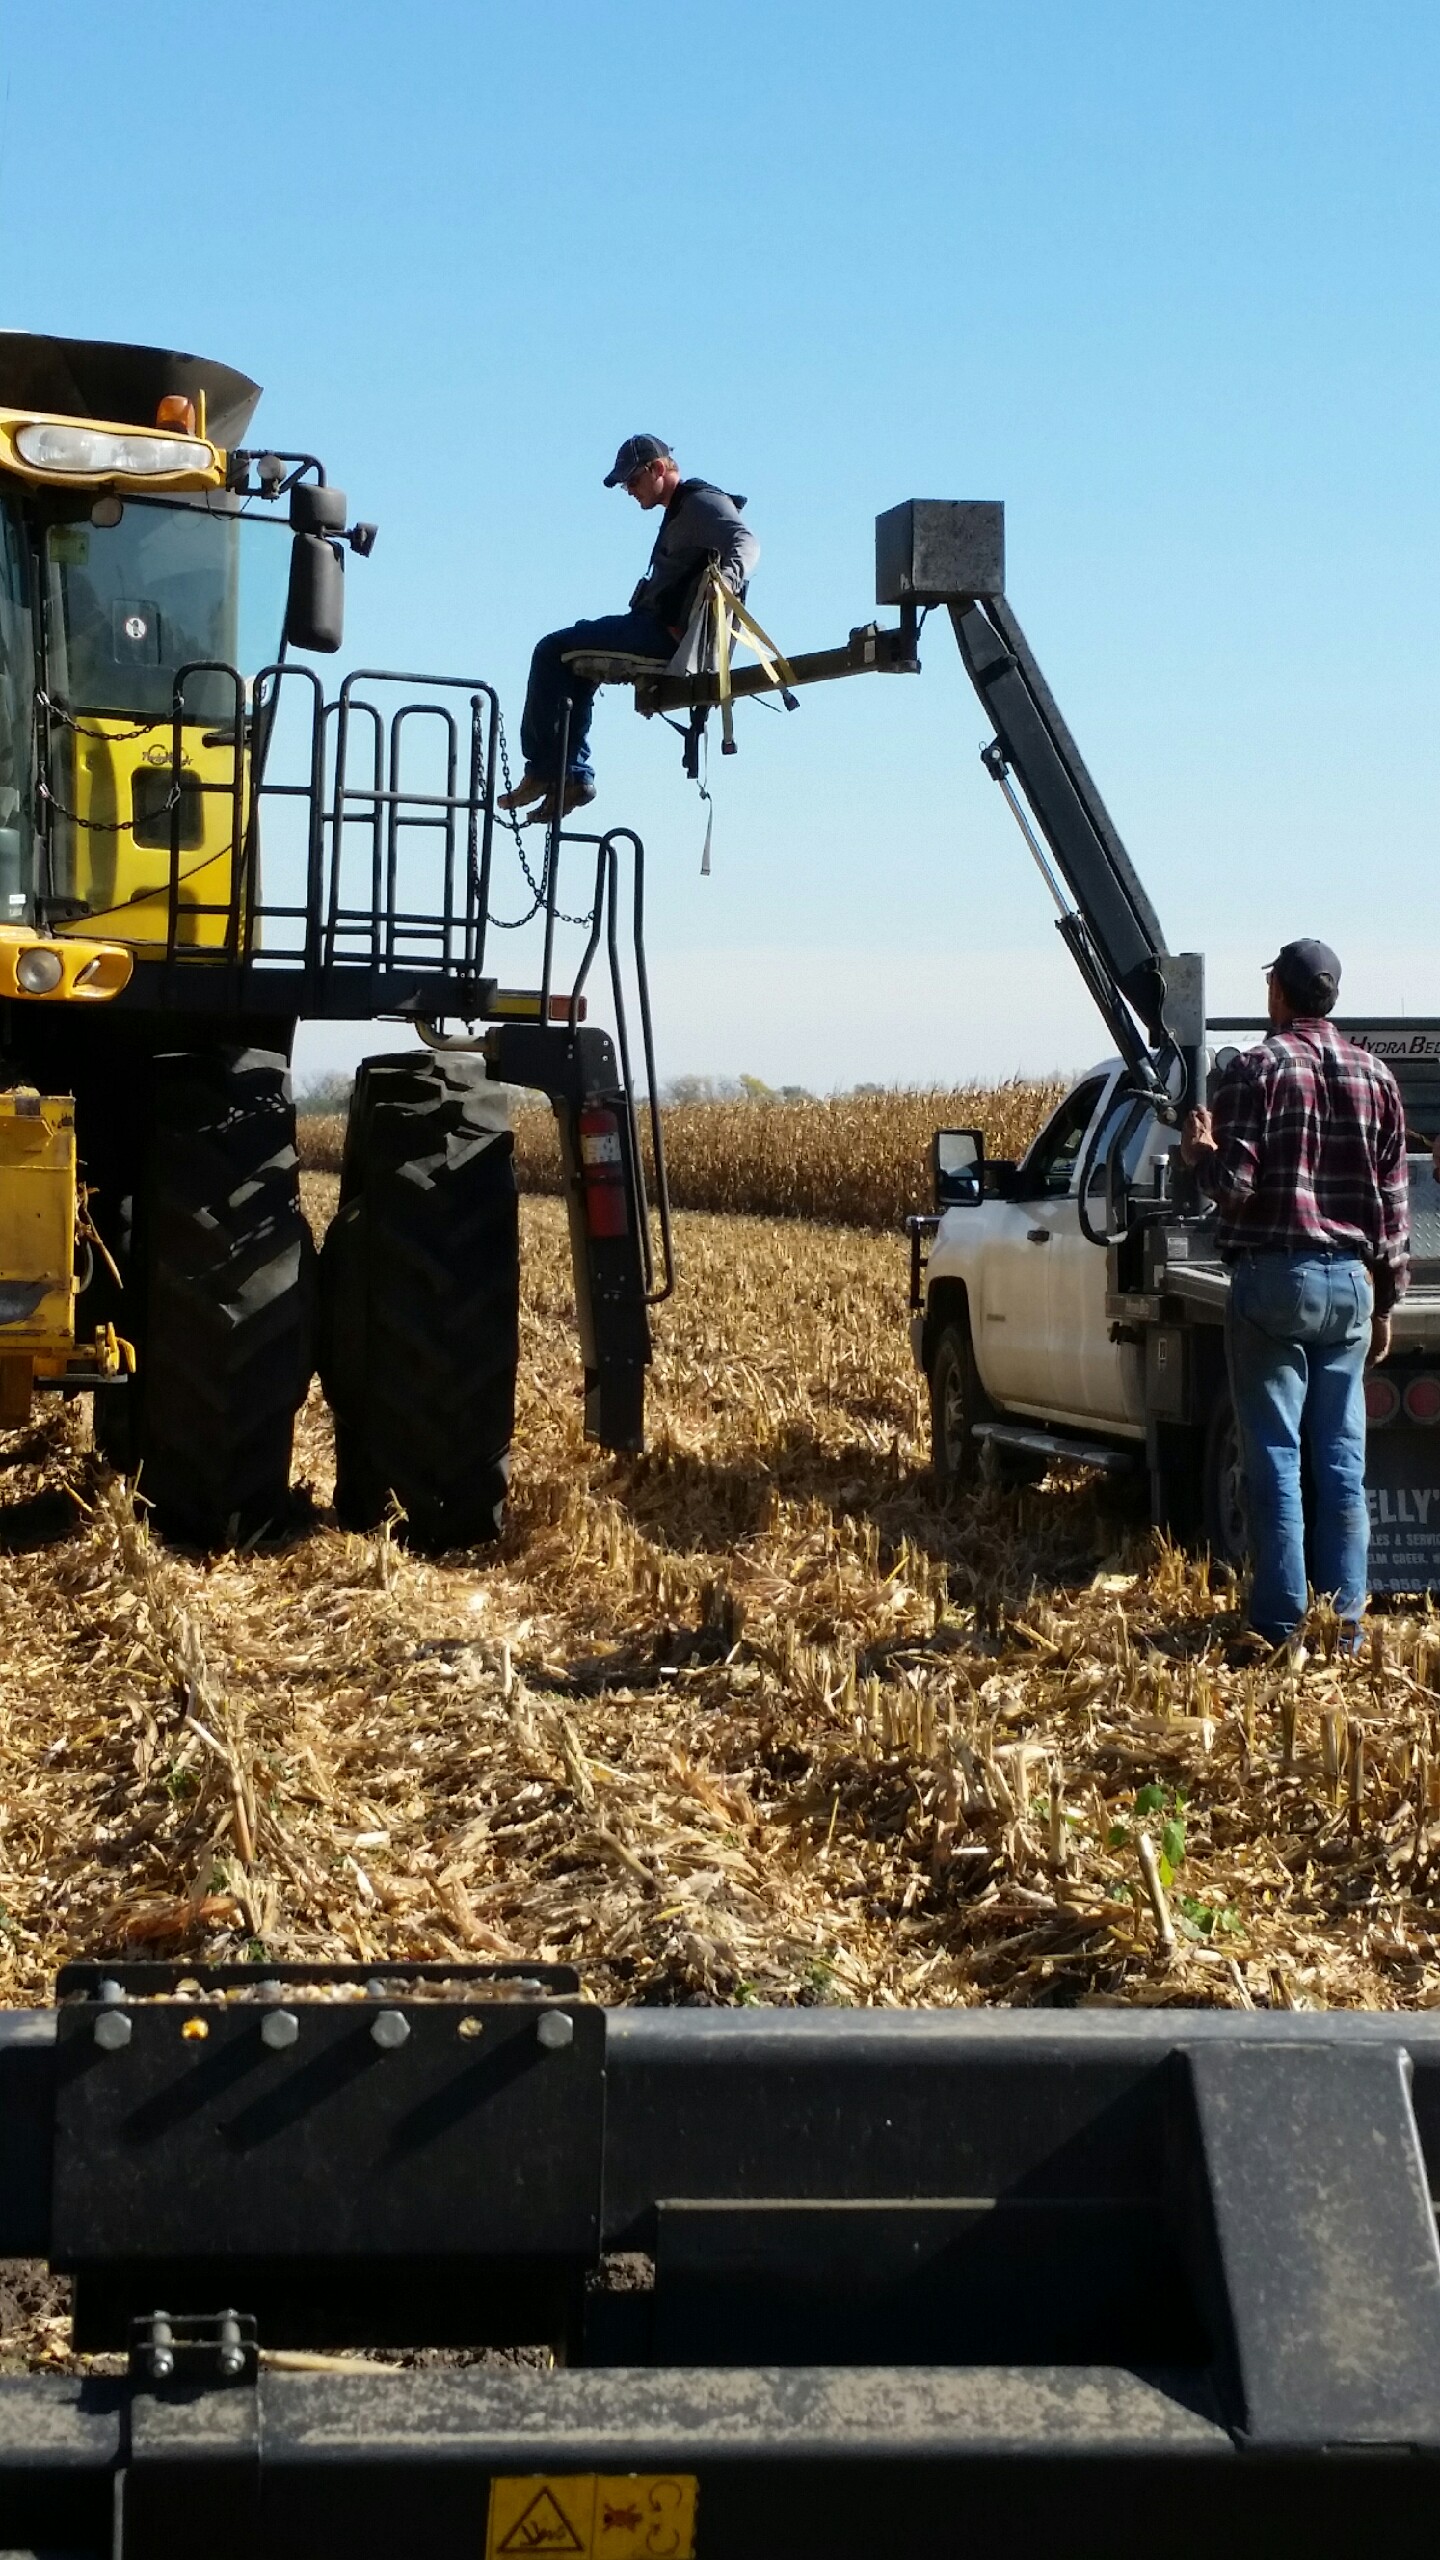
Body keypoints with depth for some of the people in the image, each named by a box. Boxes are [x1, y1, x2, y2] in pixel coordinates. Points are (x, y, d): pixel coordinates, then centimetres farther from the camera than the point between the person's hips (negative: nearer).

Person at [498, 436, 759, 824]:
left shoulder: (702, 503, -8)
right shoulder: (682, 511, 24)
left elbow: (745, 540, -25)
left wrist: (728, 578, -44)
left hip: (666, 631, -11)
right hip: (664, 629, 11)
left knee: (553, 652, -10)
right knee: (575, 669, 23)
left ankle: (542, 769, -8)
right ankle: (573, 774, 13)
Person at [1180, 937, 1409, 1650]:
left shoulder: (1254, 1070, -7)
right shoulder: (1375, 1075, 8)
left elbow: (1234, 1187, -14)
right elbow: (1394, 1199, 10)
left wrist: (1200, 1151, 8)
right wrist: (1384, 1299, 17)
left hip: (1272, 1278, -4)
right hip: (1349, 1282, 4)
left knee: (1275, 1458, 0)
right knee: (1342, 1459, 8)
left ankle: (1281, 1623, 0)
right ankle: (1346, 1619, 9)